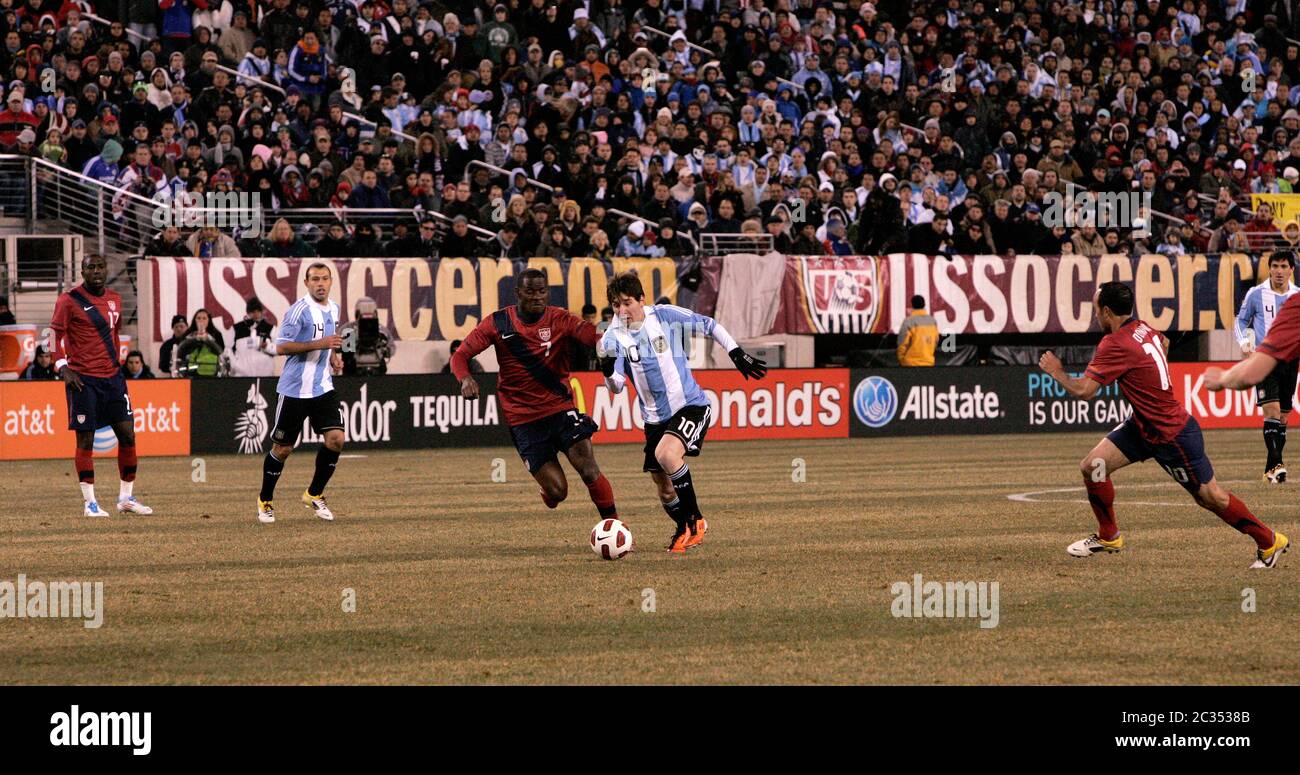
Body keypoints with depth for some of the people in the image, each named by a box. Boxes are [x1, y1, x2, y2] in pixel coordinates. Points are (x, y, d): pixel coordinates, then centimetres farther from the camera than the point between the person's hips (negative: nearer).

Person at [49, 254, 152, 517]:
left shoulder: (114, 300, 13)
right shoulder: (69, 300, -5)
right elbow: (56, 336, -6)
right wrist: (63, 367, -17)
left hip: (112, 377, 6)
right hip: (83, 379, -6)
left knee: (127, 434, 2)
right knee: (85, 439, -3)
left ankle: (126, 498, 12)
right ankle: (90, 502, 2)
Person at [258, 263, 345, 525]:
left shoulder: (334, 309, 10)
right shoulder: (299, 310, -14)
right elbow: (281, 347, -18)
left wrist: (333, 356, 9)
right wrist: (319, 344, -23)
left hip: (323, 387, 6)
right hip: (294, 390, -6)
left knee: (335, 439, -9)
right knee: (282, 448, 2)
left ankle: (314, 494, 9)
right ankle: (265, 500, 21)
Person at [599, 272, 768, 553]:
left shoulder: (666, 316, -9)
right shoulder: (613, 337, -5)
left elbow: (710, 326, 4)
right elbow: (617, 387, -13)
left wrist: (737, 354, 1)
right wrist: (608, 372, -35)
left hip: (691, 406, -4)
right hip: (655, 418, 4)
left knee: (665, 454, -30)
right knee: (664, 489, 7)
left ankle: (695, 520, -13)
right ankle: (684, 530, 37)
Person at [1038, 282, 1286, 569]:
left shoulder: (1115, 345, -27)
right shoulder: (1142, 328, 0)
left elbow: (1083, 390, -28)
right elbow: (1164, 343, 24)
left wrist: (1056, 372, -10)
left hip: (1172, 434, -9)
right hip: (1142, 427, 9)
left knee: (1211, 497, 3)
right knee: (1092, 466, 0)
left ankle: (1269, 541, 19)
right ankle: (1109, 536, 17)